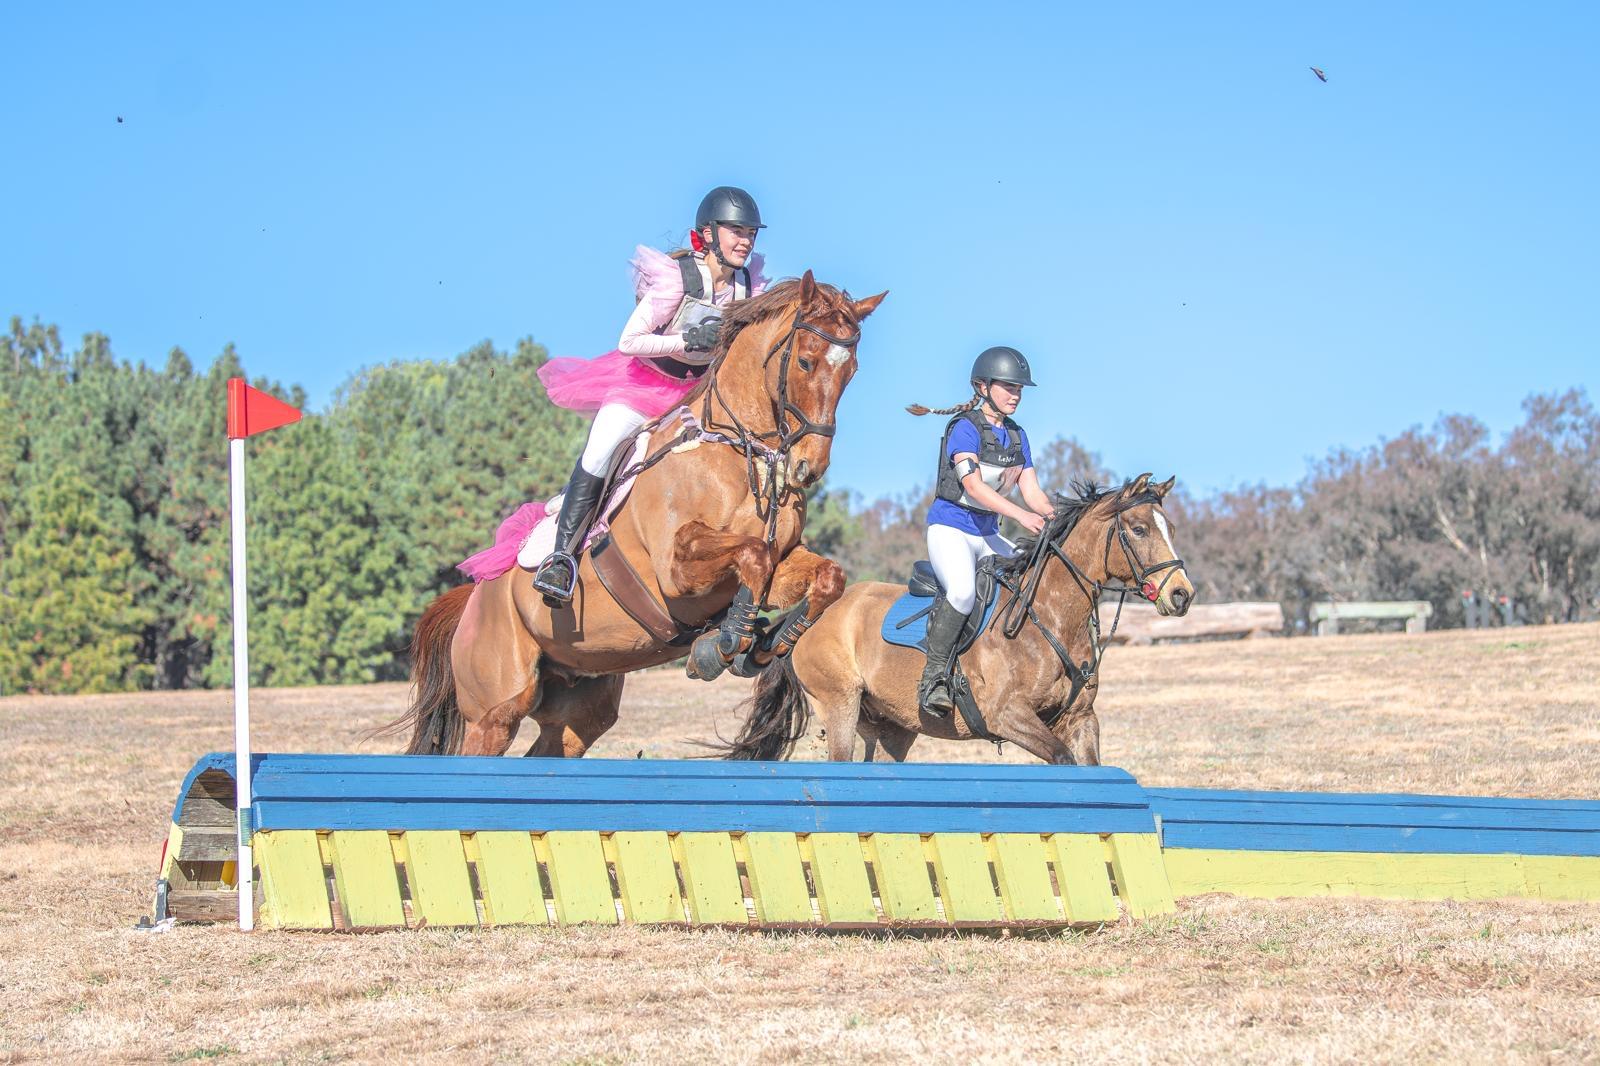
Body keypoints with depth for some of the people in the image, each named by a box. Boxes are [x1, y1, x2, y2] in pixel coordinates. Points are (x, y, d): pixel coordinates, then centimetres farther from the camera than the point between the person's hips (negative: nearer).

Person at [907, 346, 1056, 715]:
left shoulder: (1017, 436, 11)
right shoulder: (965, 427, -12)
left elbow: (1032, 492, 9)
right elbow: (972, 484, -24)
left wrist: (1053, 518, -13)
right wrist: (1020, 515, -35)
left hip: (988, 534, 8)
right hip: (950, 527, -8)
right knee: (963, 590, -35)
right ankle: (934, 678, -27)